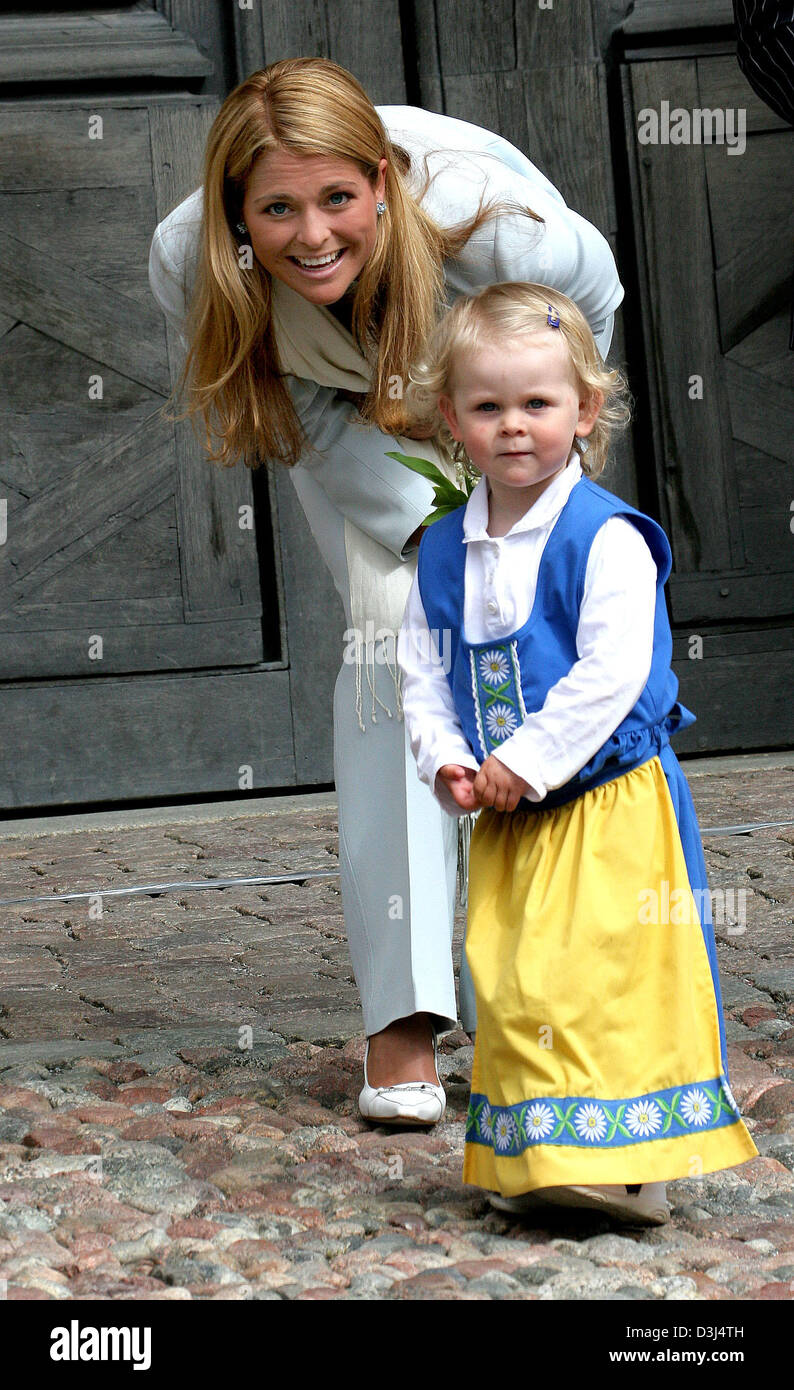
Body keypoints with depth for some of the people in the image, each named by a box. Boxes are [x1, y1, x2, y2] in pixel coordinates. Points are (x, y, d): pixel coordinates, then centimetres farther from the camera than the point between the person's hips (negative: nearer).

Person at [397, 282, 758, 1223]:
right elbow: (421, 672, 12)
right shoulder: (443, 552, 8)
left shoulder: (606, 537, -11)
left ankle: (626, 1159, 1)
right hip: (506, 819, 6)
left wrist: (526, 762, -19)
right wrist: (445, 763, -5)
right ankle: (530, 1160, 21)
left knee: (608, 979, -9)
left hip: (610, 805, -6)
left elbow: (611, 673, -19)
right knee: (509, 989, 9)